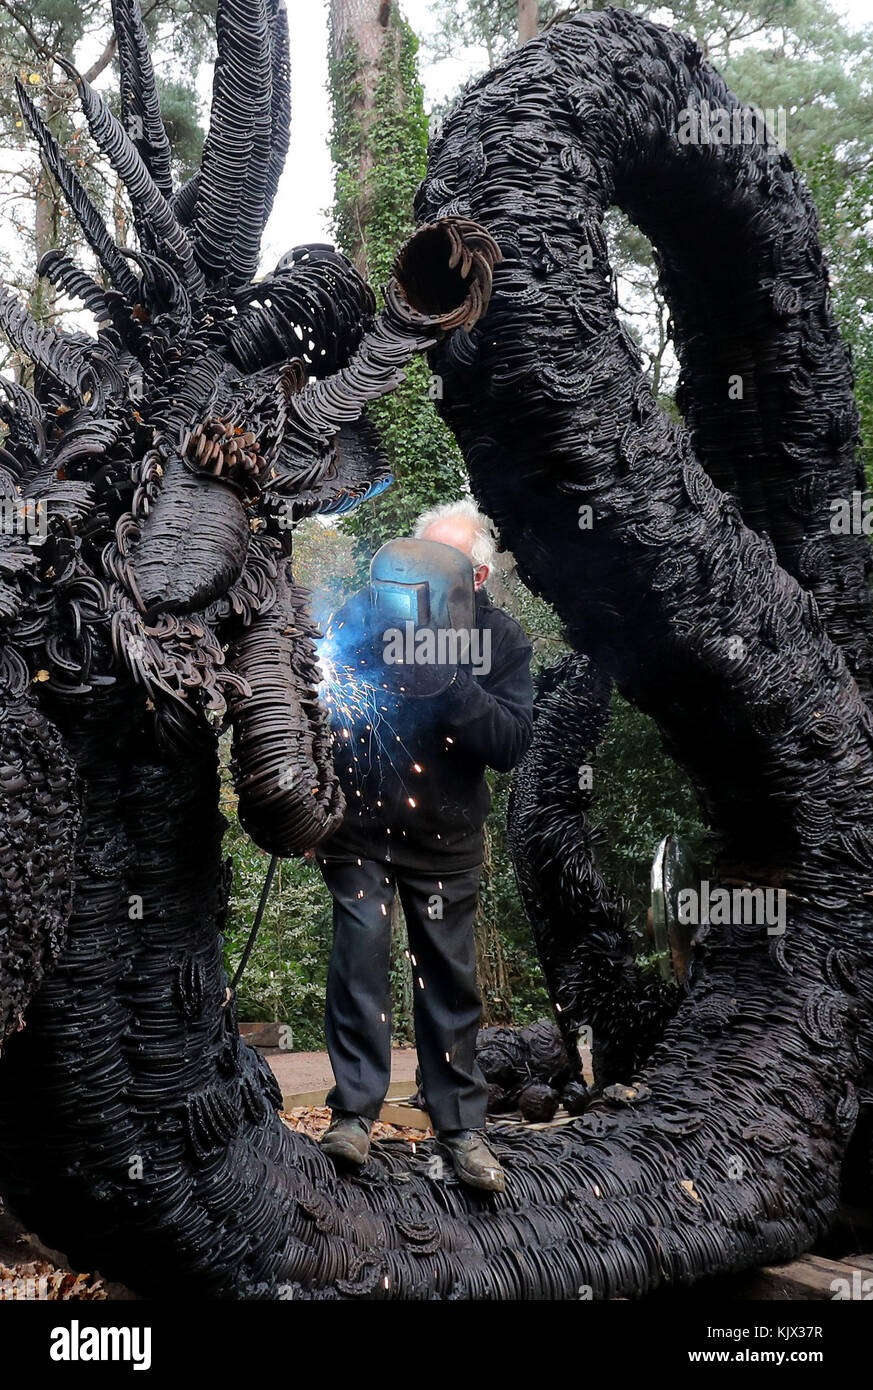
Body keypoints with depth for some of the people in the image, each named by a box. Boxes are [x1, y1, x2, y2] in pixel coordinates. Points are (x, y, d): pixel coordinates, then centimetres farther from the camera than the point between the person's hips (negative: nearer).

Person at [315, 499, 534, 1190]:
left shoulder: (502, 639, -5)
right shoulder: (365, 610, -6)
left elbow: (512, 744, -14)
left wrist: (449, 680, -26)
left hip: (446, 838, 1)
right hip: (359, 825, 0)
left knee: (450, 976, 7)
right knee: (360, 957, -6)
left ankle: (461, 1122, 19)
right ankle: (354, 1111, 7)